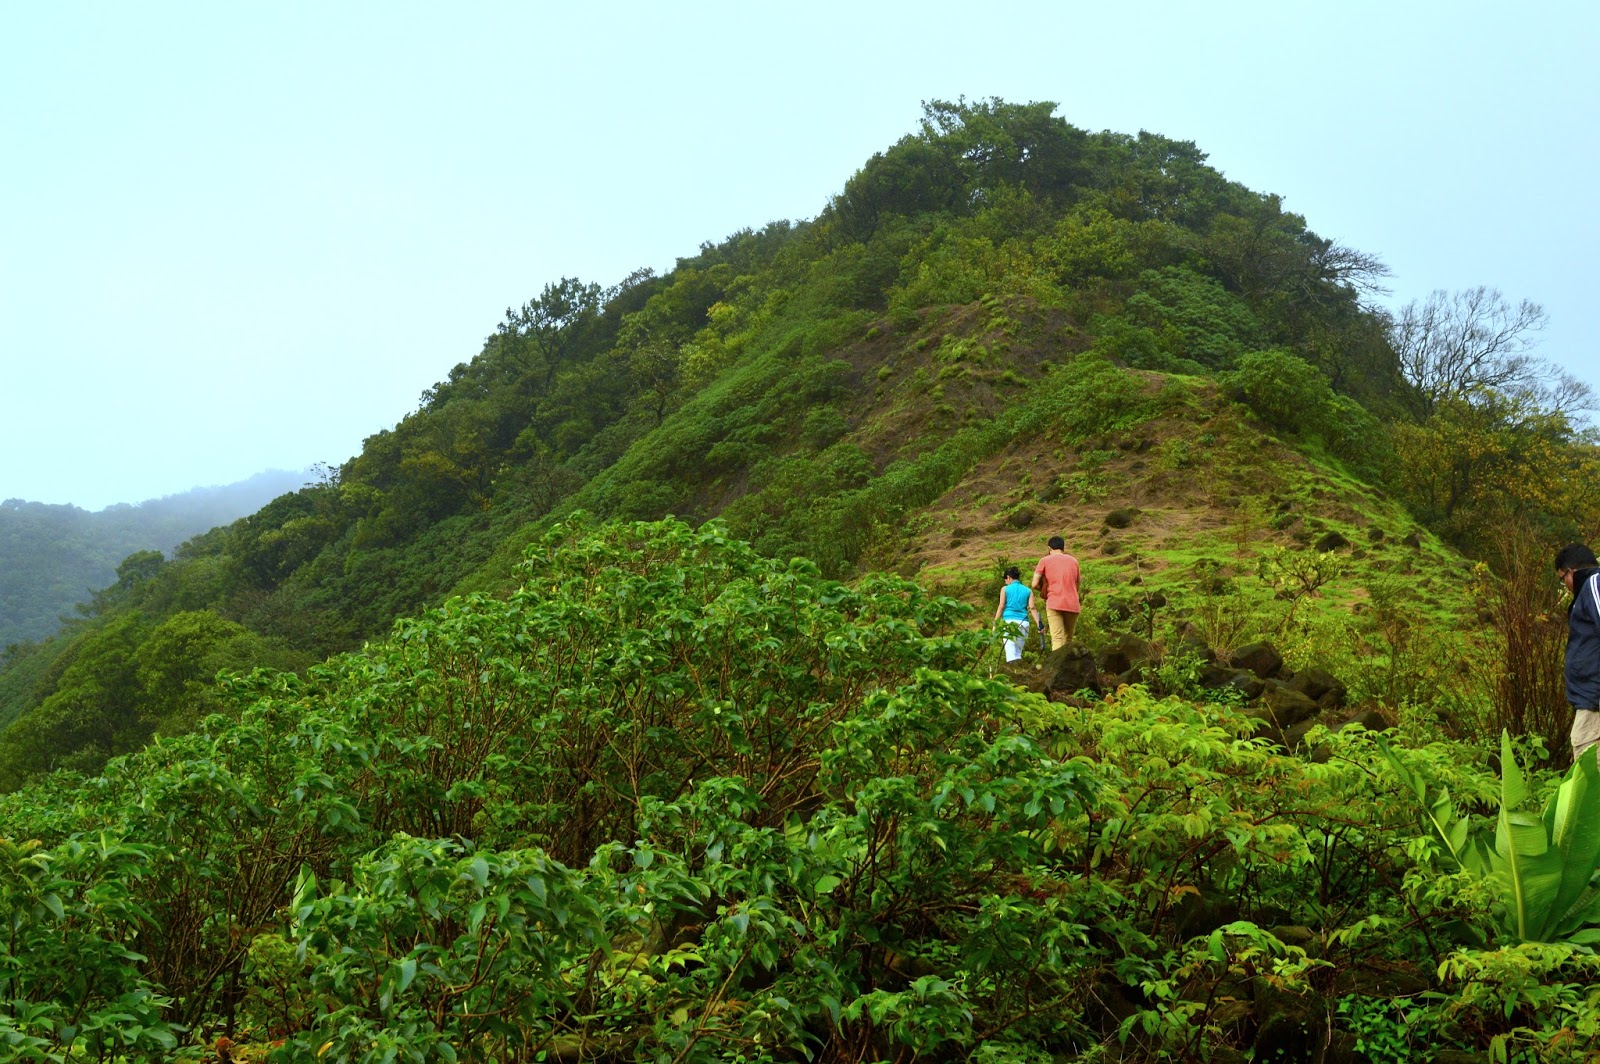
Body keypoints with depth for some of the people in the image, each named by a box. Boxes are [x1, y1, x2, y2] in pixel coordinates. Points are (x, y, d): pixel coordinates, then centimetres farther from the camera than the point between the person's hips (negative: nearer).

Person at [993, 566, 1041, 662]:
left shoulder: (1005, 589, 5)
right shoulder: (1028, 591, 12)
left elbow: (1001, 607, -1)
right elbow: (1032, 608, 1)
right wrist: (1038, 624, -4)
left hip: (1008, 621, -3)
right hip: (1023, 622, 3)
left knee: (1010, 651, -7)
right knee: (1018, 651, 13)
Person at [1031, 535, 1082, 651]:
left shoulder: (1045, 560, 6)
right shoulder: (1073, 560, 16)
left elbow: (1035, 584, 2)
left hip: (1054, 604, -3)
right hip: (1073, 605, 3)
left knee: (1057, 639, -10)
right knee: (1068, 640, 11)